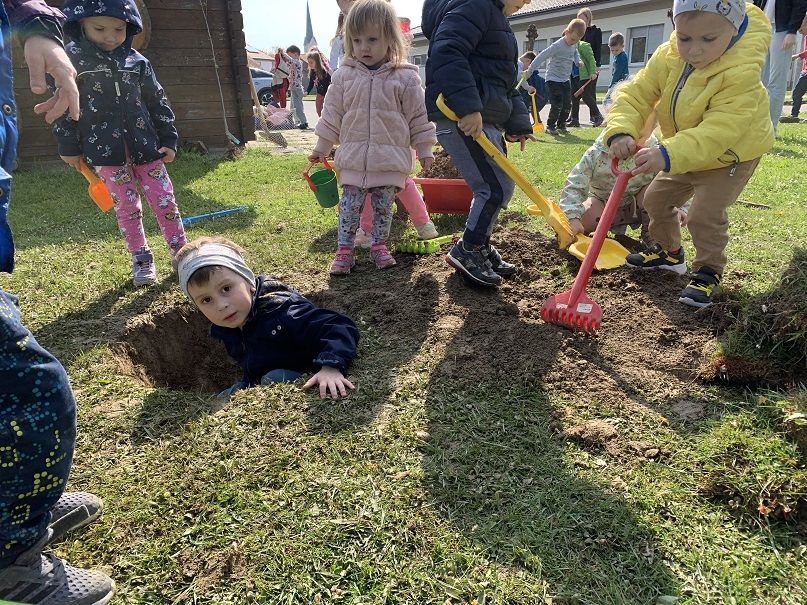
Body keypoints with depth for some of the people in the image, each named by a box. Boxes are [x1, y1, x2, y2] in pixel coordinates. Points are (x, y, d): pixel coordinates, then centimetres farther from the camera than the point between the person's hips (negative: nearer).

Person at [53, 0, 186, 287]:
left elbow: (158, 102, 10)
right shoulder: (72, 58, -2)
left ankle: (181, 251, 14)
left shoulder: (137, 61, 5)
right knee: (126, 207, 3)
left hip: (144, 144, 2)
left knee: (164, 200, 1)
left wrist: (169, 140, 6)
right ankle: (141, 260, 15)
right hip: (105, 149, -2)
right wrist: (70, 148, 3)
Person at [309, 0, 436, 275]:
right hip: (354, 157, 1)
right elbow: (332, 115, 8)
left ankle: (379, 246, 23)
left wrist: (424, 149, 3)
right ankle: (344, 250, 11)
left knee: (383, 206, 9)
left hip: (391, 159, -1)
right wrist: (321, 148, 12)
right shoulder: (344, 75, 2)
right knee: (350, 206, 2)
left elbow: (418, 116, 2)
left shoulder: (405, 77, -3)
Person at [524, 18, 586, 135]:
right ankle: (550, 126, 4)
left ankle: (561, 125, 20)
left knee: (567, 105, 5)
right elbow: (542, 56, -21)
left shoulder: (573, 45, 3)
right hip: (553, 79, -7)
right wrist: (530, 70, -21)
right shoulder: (557, 45, -20)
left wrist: (578, 60, 8)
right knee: (557, 105, -13)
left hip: (565, 79, 7)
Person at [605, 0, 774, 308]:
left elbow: (719, 131, -43)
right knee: (656, 199, 13)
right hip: (682, 155, 7)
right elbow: (634, 95, -19)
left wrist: (668, 155, -56)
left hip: (730, 156, -6)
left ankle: (709, 271, 8)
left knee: (704, 214, -18)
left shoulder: (741, 73, -35)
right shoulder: (666, 58, -18)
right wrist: (621, 131, -40)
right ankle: (668, 251, 38)